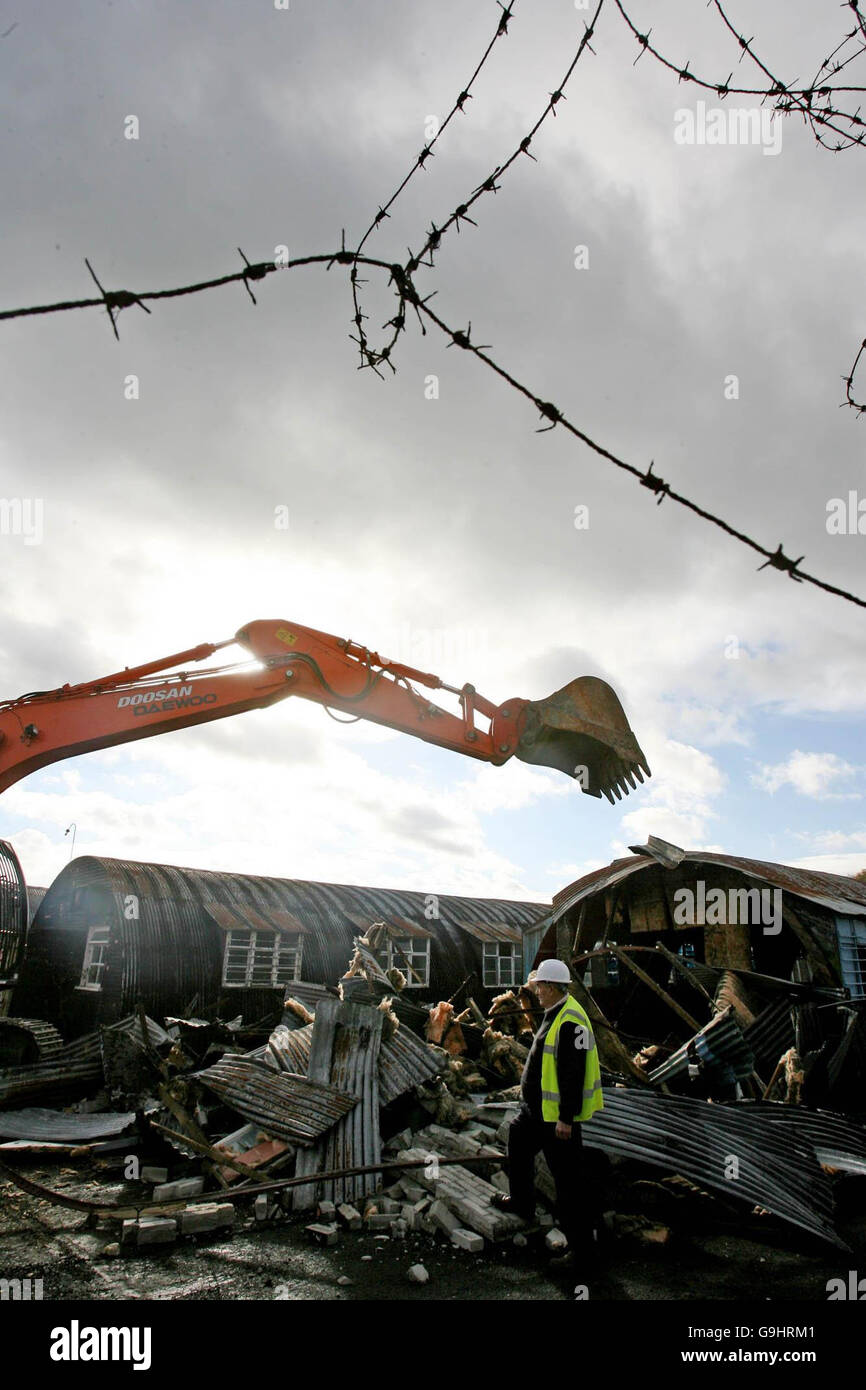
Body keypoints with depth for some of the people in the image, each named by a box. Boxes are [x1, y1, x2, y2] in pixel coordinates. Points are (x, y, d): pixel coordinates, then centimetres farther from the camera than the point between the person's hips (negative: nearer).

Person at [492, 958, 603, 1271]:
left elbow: (573, 1073, -28)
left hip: (558, 1114, -11)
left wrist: (566, 1118, -26)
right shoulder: (555, 1013, 8)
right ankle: (522, 1203, 47)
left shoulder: (570, 1021, -26)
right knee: (518, 1140, 28)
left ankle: (581, 1244, 10)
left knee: (569, 1177, -2)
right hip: (537, 1108, 11)